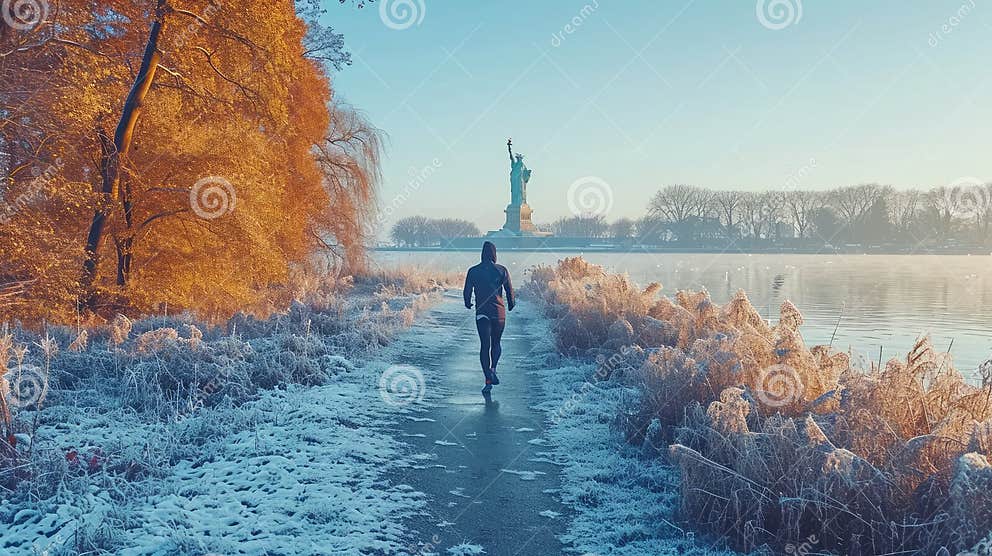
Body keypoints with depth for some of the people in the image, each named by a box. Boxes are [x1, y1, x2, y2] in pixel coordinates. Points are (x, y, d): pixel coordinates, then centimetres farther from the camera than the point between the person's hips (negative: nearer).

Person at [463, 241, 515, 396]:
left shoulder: (473, 271, -2)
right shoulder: (502, 270, -3)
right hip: (499, 311, 0)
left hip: (481, 312, 0)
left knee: (485, 345, 3)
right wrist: (511, 304, 19)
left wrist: (468, 303, 23)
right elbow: (510, 290, 1)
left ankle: (488, 380, -4)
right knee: (496, 343, 17)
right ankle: (493, 369, -8)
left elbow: (467, 291, 2)